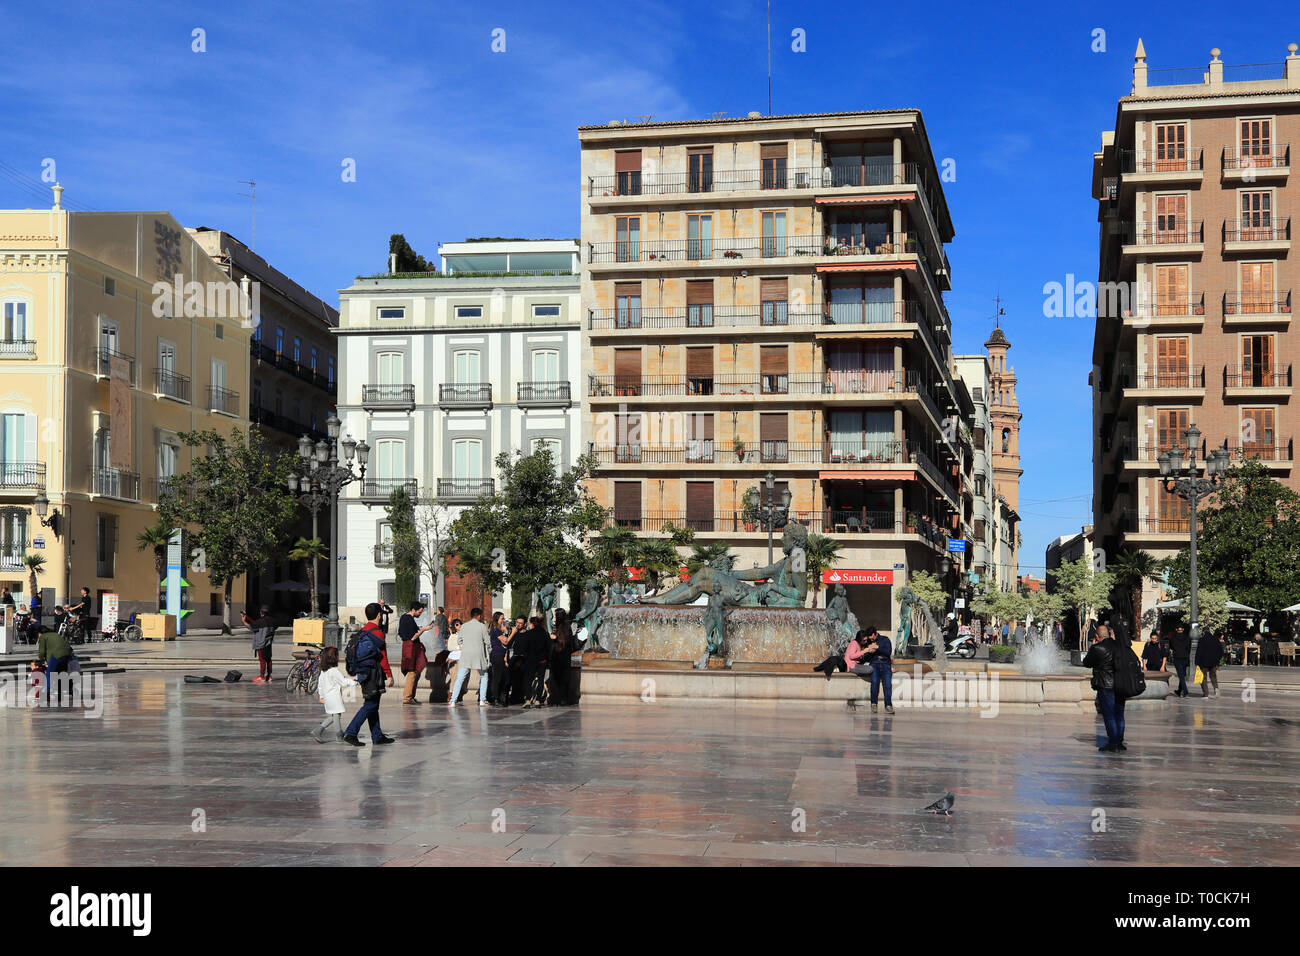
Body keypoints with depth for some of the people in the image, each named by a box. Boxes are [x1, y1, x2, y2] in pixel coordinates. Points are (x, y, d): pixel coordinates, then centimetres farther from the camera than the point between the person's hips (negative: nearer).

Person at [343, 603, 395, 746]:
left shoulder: (361, 632, 11)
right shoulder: (377, 633, -14)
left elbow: (356, 653, 16)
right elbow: (383, 657, -15)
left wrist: (357, 673, 24)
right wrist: (389, 675, -12)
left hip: (363, 673, 9)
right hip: (374, 674, -9)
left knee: (372, 704, 13)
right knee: (370, 705, -6)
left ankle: (378, 736, 18)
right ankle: (350, 733, -13)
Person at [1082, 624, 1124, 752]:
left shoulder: (1097, 649, -14)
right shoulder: (1119, 646, 3)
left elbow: (1086, 663, 0)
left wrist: (1092, 647, 8)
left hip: (1105, 686, -6)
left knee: (1109, 715, -1)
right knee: (1119, 714, 13)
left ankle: (1112, 744, -1)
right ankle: (1119, 742, 18)